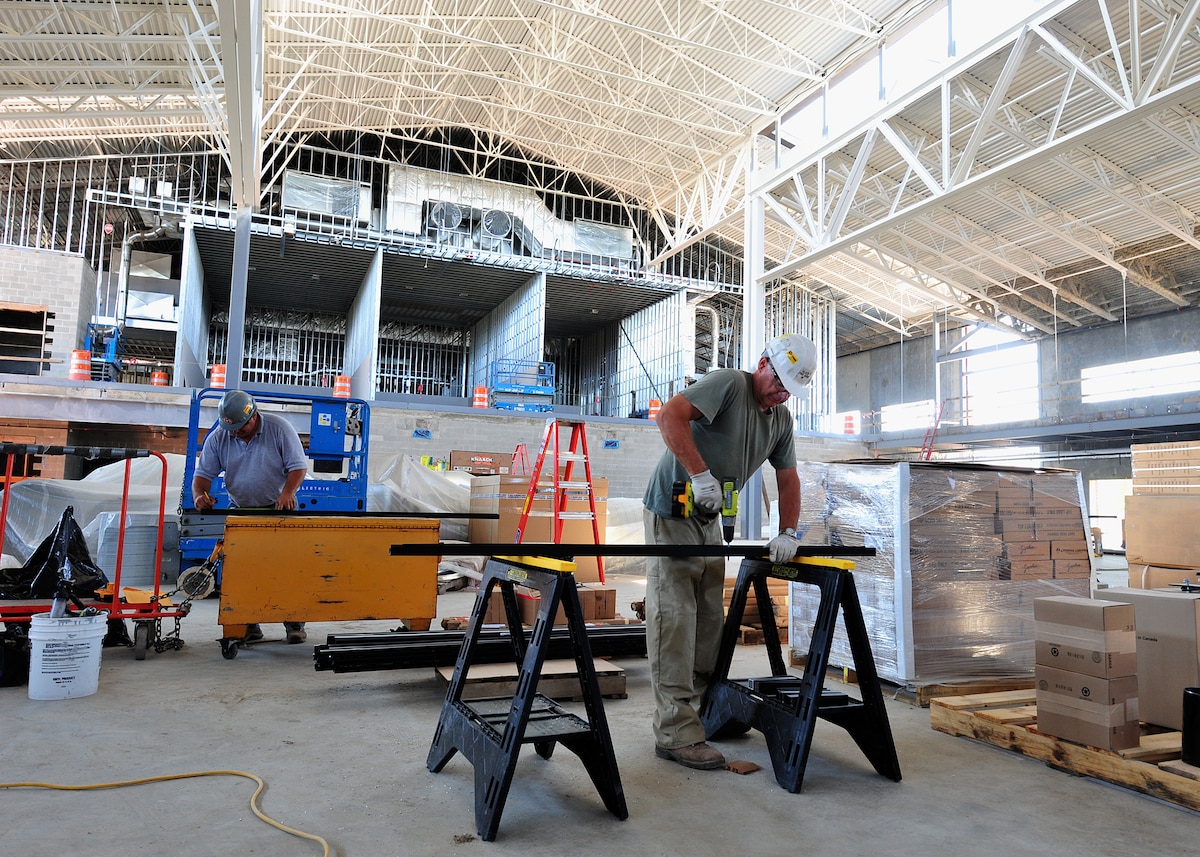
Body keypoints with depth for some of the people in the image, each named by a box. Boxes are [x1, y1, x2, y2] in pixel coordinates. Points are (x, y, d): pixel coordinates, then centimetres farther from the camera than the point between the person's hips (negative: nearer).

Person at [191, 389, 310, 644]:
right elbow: (203, 473, 0)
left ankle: (294, 623, 5)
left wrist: (287, 492, -29)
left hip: (279, 510, -3)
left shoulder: (279, 428, -10)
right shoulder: (217, 439, -3)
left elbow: (298, 466, -11)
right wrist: (199, 494, -22)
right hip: (242, 512, 3)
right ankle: (249, 625, 9)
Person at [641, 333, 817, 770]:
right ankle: (677, 733, -6)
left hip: (708, 519, 9)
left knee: (709, 619, 14)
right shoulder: (729, 383, -16)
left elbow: (788, 478, 13)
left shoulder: (781, 418, 9)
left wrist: (787, 533, 0)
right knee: (674, 619, -9)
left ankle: (707, 710, 28)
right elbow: (670, 415, -29)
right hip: (670, 513, -9)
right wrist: (701, 475, -32)